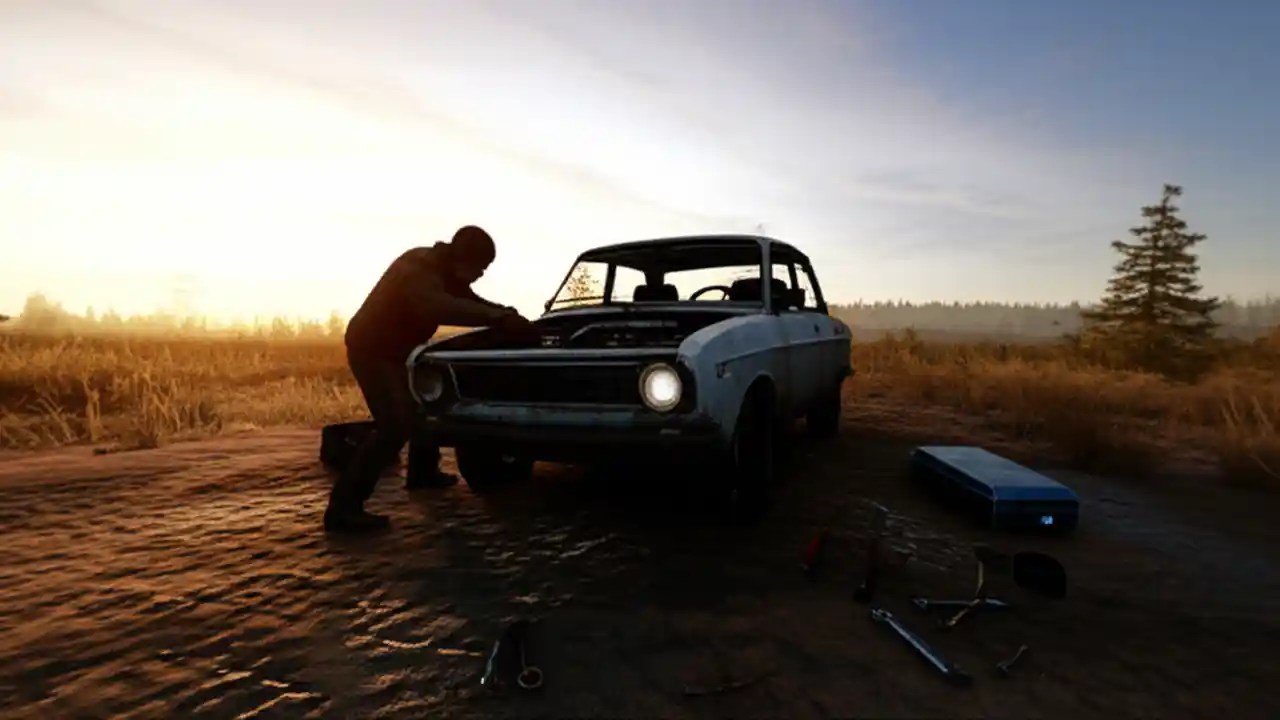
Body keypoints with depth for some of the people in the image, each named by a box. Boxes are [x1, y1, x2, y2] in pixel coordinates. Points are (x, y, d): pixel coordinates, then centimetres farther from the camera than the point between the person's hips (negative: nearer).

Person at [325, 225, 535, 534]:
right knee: (394, 427, -21)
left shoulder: (445, 271, 3)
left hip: (396, 349, 10)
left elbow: (470, 302, 11)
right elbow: (442, 309, -44)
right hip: (371, 349, -10)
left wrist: (507, 314, -5)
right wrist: (499, 318, -46)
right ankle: (343, 507, -18)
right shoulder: (418, 269, -27)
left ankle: (422, 472, 40)